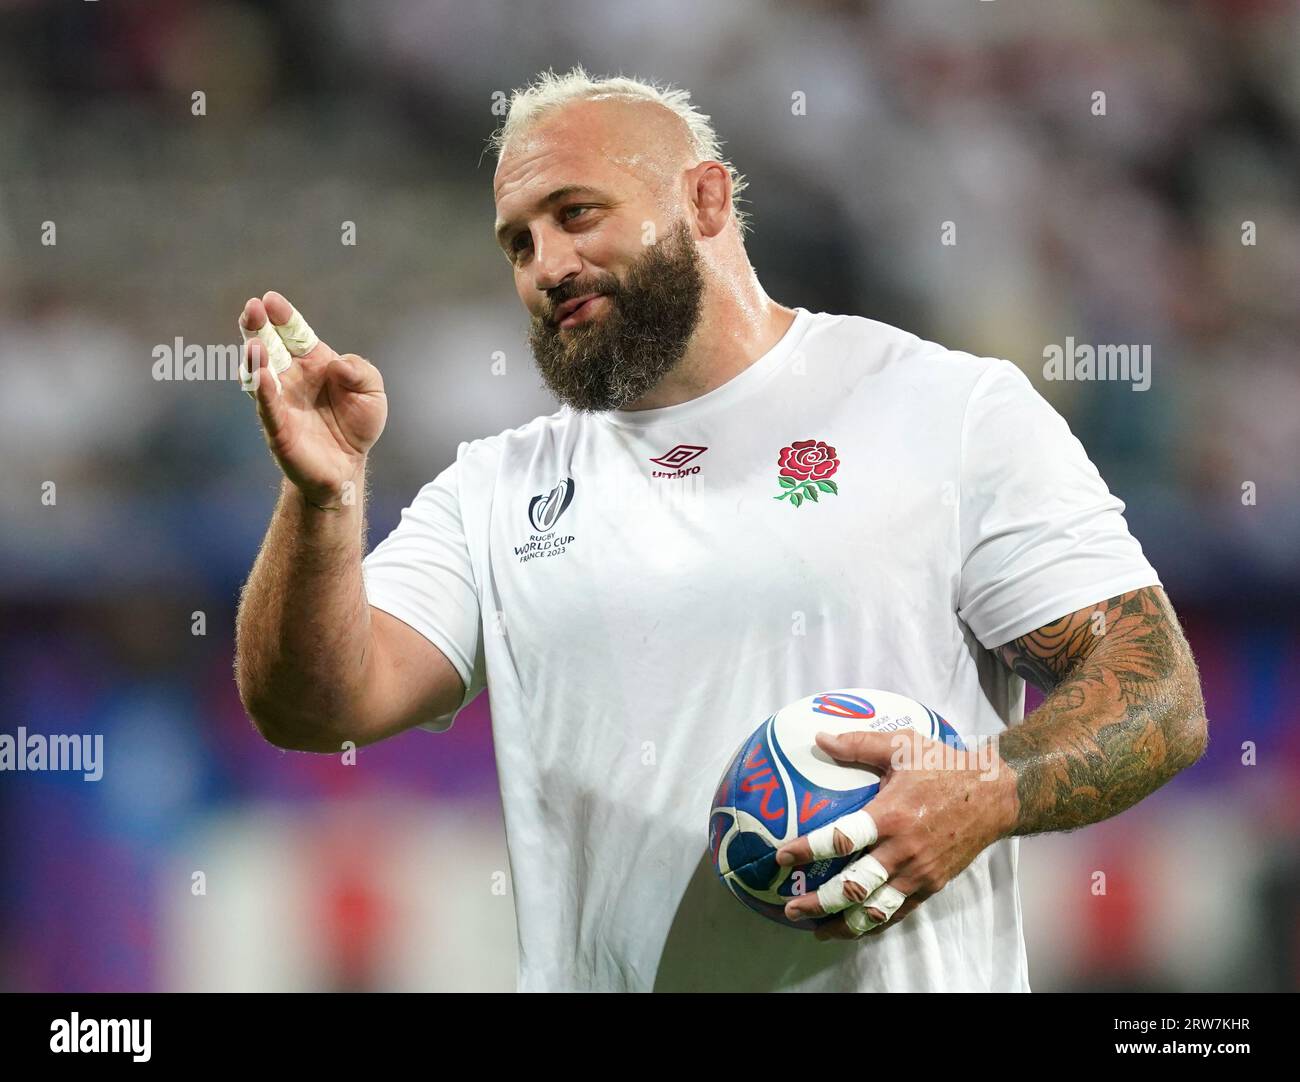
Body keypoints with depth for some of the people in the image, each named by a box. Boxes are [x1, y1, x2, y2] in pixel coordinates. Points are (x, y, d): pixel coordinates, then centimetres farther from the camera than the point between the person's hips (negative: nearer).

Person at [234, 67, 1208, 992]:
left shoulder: (956, 413, 3)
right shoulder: (496, 491, 14)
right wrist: (323, 499, -13)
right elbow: (313, 708, 3)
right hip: (594, 974, 3)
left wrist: (987, 799, -19)